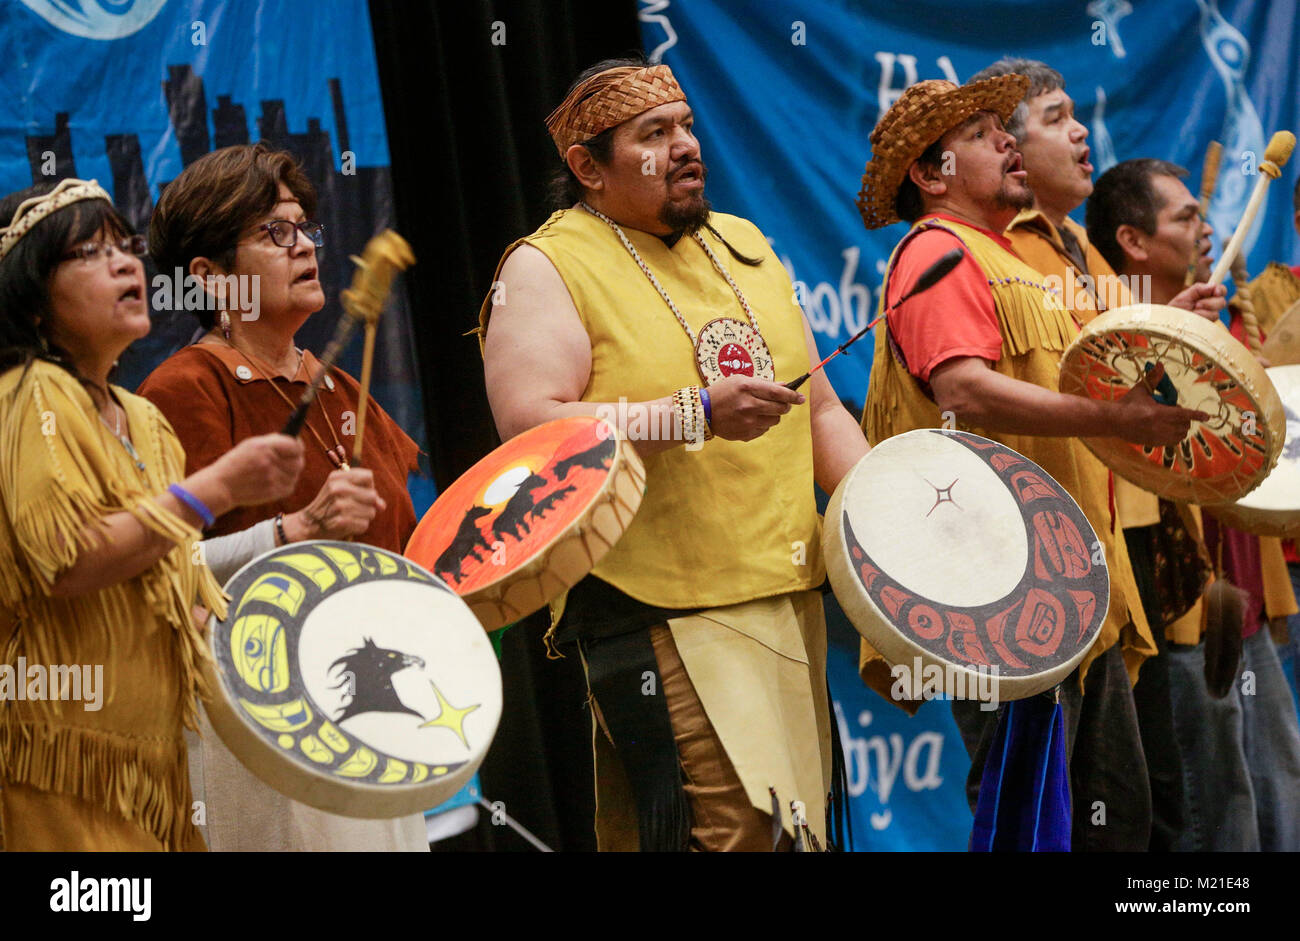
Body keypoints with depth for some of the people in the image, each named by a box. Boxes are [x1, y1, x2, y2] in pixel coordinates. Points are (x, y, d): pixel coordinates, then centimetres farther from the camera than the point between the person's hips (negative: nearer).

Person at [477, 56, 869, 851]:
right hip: (660, 616, -7)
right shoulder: (546, 268, -5)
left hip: (788, 599, 7)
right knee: (737, 828, -15)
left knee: (794, 820, 11)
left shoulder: (744, 245, 17)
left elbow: (820, 408, 20)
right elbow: (529, 429, -18)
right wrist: (698, 414, -23)